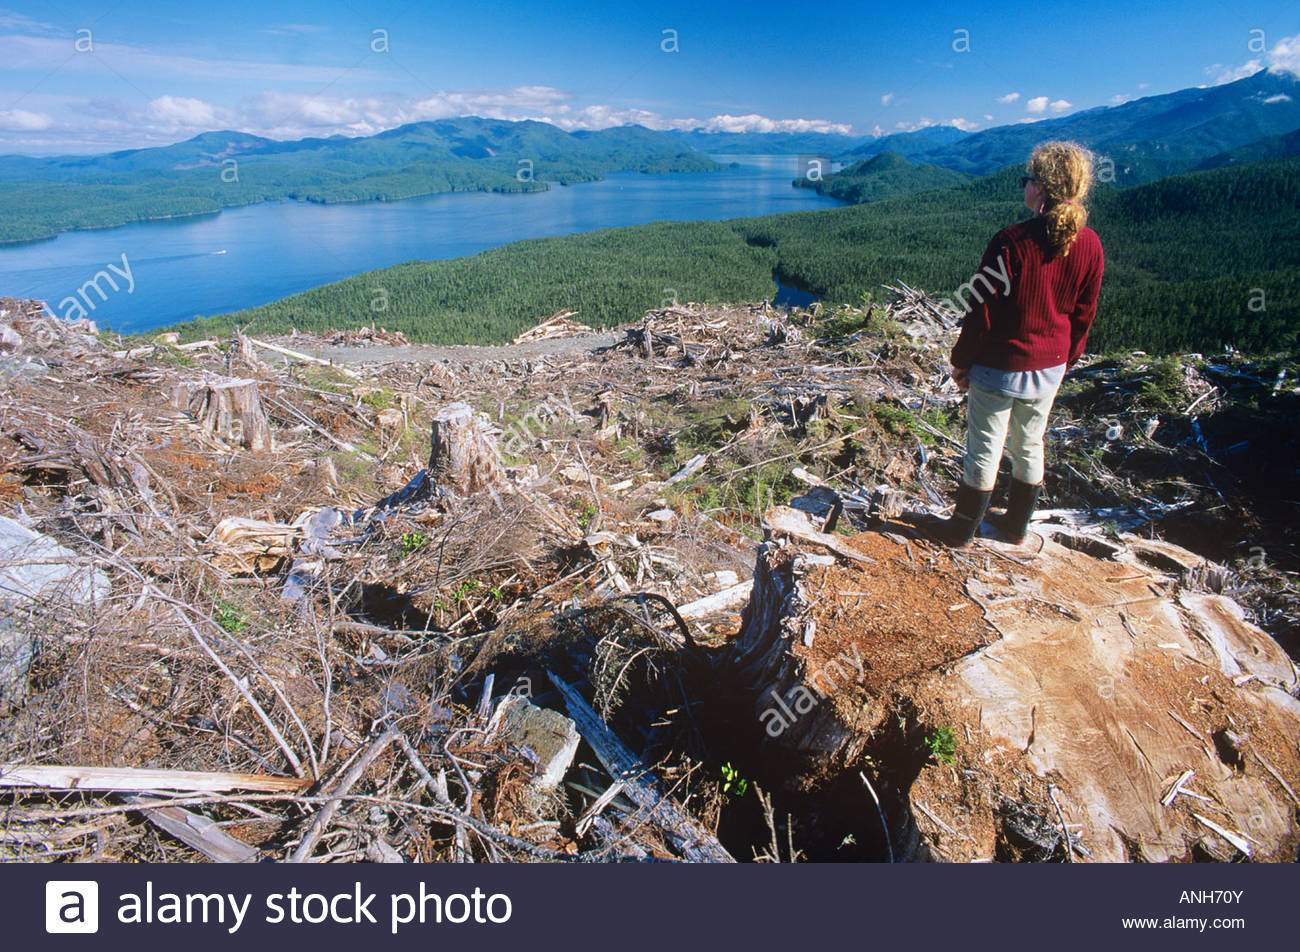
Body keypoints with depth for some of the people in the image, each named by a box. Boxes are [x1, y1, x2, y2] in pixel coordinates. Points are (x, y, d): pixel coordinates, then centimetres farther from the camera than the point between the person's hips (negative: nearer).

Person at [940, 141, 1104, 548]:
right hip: (1050, 366, 6)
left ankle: (963, 530, 20)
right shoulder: (1090, 245, -2)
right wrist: (1065, 361, 19)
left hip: (1000, 365, -5)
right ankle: (1017, 527, 34)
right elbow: (1084, 314, 6)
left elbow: (980, 309, -16)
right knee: (1030, 446, 19)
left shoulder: (1011, 242, -20)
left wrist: (961, 361, -5)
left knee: (984, 449, 6)